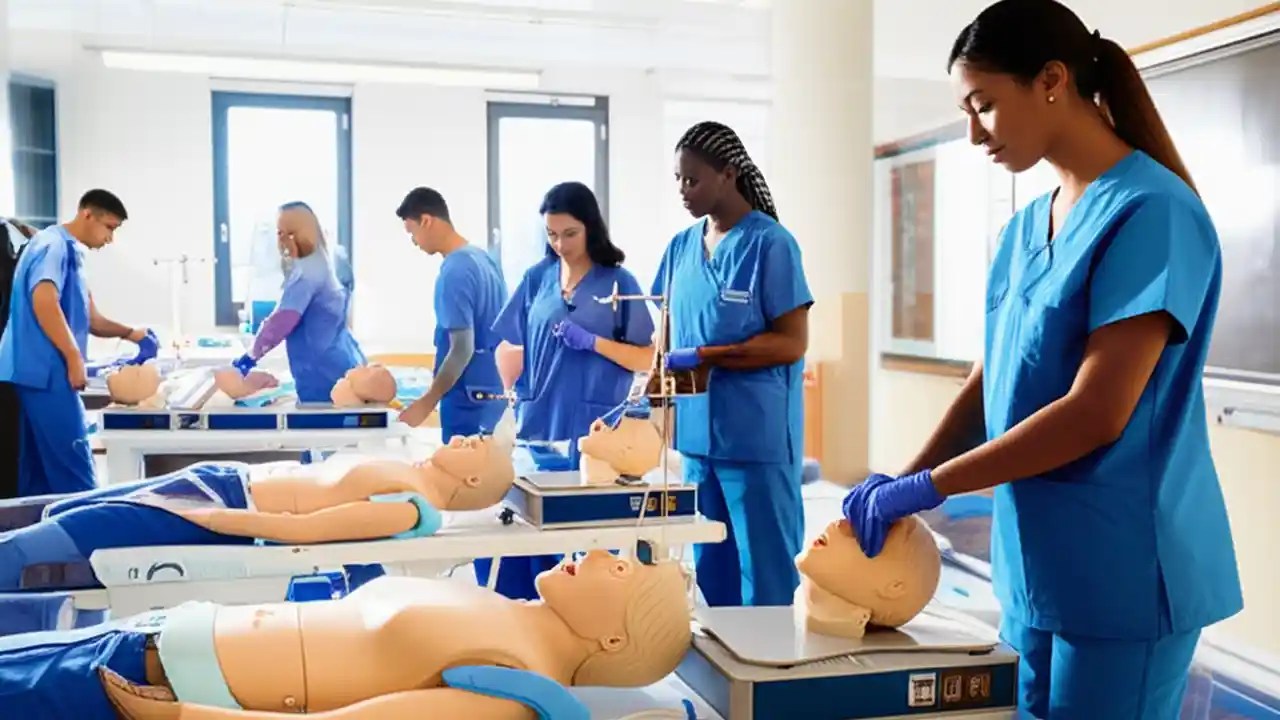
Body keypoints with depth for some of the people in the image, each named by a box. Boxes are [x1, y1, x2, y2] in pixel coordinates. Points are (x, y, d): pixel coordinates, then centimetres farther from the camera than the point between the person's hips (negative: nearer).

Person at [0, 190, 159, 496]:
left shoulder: (72, 252, 20)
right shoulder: (53, 245, -10)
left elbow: (89, 319, 24)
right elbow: (43, 302, -23)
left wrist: (130, 333, 12)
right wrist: (74, 358, -21)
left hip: (41, 370, 10)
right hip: (44, 369, -10)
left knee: (40, 469, 12)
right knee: (72, 468, -9)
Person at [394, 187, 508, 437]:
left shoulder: (455, 271, -18)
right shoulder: (484, 258, 9)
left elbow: (462, 349, -21)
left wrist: (427, 403, -15)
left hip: (468, 399, -9)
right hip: (493, 394, 9)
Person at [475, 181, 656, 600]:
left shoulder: (619, 282, 0)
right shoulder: (536, 279, 8)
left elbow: (645, 360, -1)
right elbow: (514, 349, 10)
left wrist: (591, 341, -14)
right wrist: (515, 406, -1)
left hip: (594, 429, -2)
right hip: (537, 425, 3)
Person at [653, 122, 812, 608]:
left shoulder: (770, 243, -7)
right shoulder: (681, 247, 11)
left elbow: (792, 343, -11)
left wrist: (703, 357, -16)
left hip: (757, 436, -6)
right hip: (696, 432, 6)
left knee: (766, 573, 2)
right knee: (710, 569, 13)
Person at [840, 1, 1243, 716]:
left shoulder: (1151, 212, -15)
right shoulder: (1024, 229, 9)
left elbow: (1096, 415, -21)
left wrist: (930, 485, -17)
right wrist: (902, 481, -2)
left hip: (1120, 572, -7)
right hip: (1034, 564, 7)